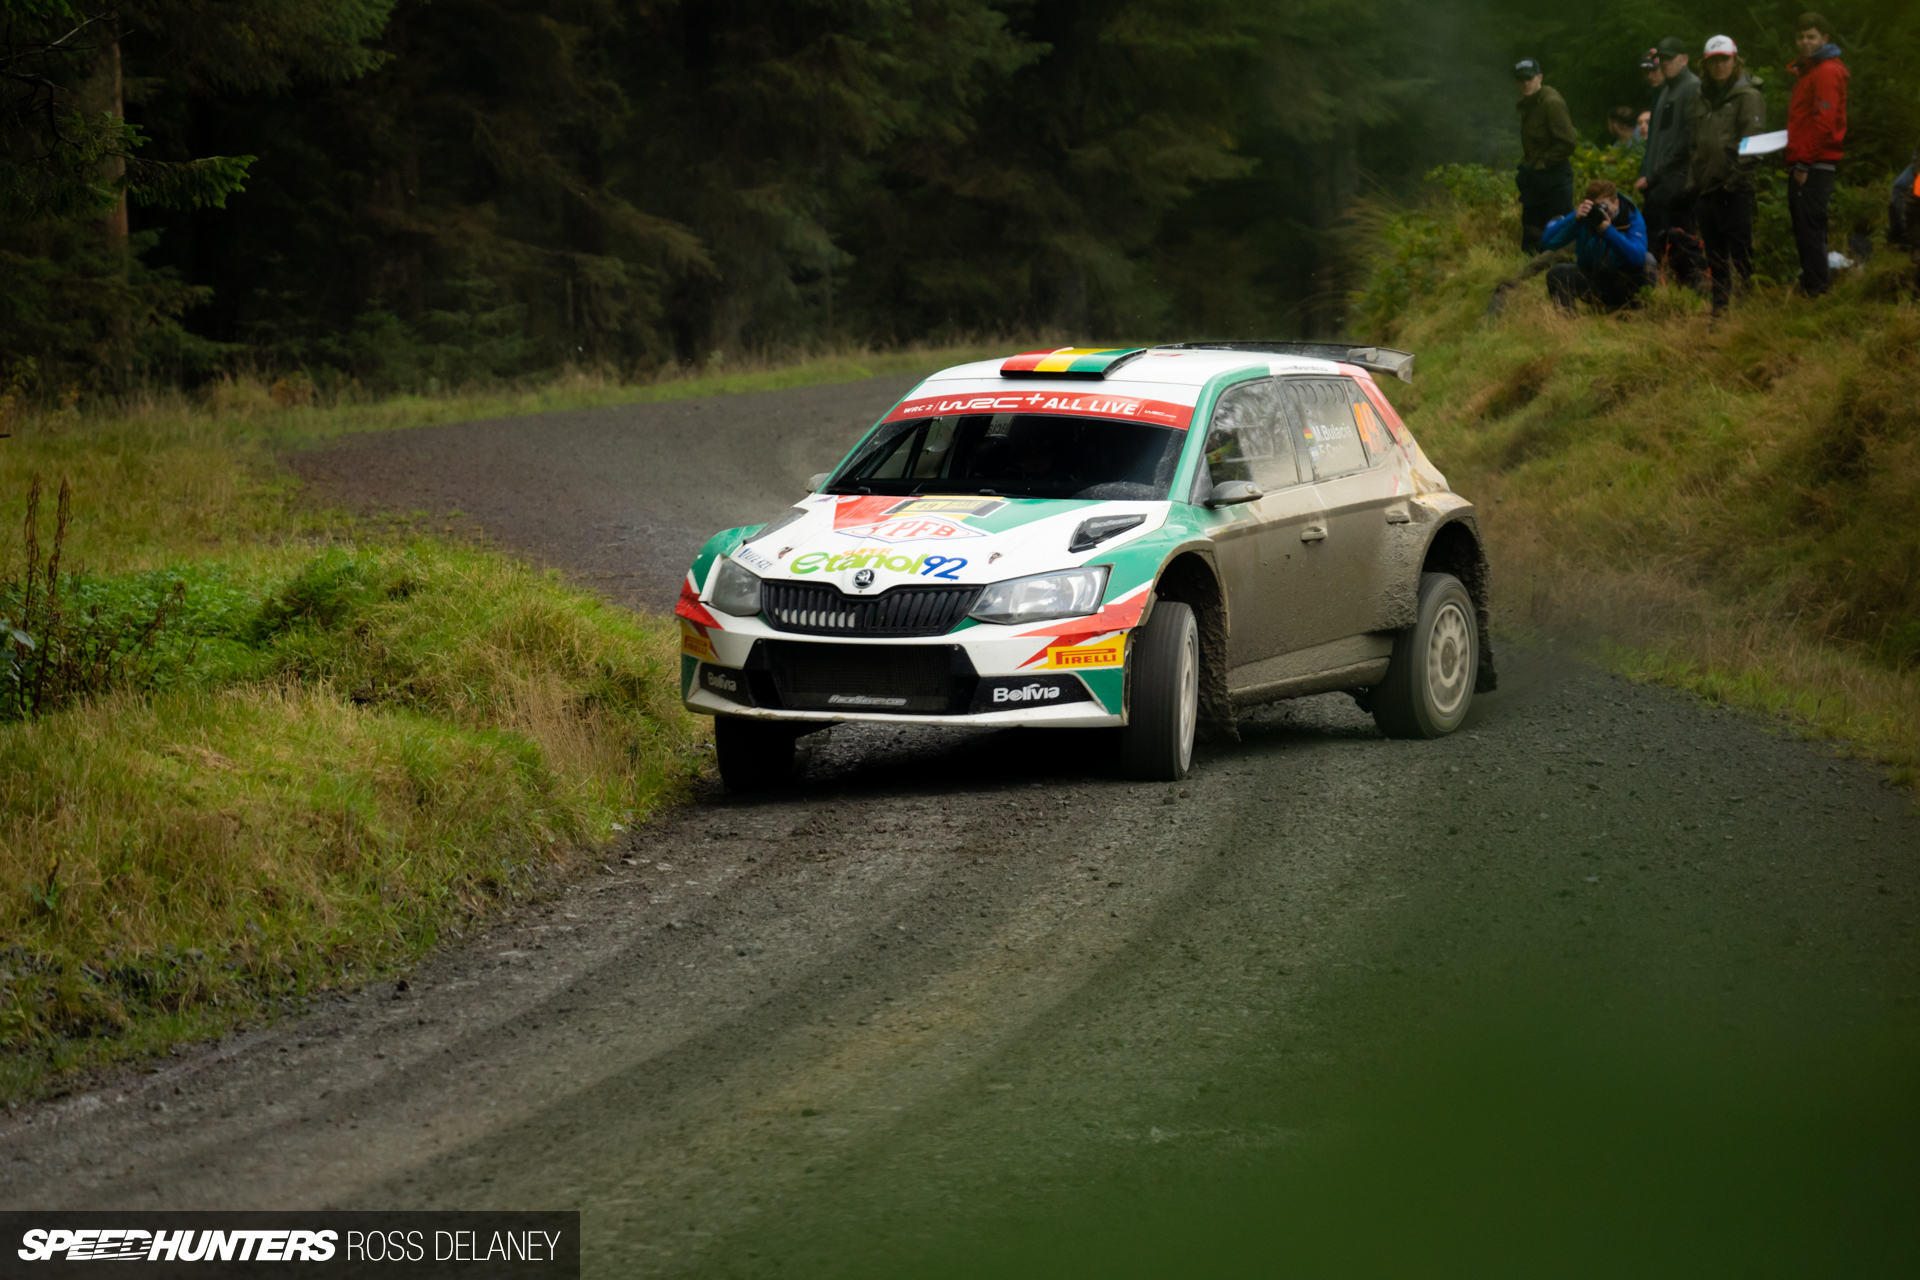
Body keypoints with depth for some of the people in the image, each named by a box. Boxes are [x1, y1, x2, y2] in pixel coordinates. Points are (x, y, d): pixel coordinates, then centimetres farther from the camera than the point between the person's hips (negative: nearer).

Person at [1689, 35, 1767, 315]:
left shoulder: (1748, 96, -2)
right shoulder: (1702, 99, 19)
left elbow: (1753, 140, -11)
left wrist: (1738, 173, -20)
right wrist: (1692, 182, 15)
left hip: (1735, 189, -7)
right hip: (1706, 187, 7)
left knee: (1739, 249, -9)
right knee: (1715, 253, 11)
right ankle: (1719, 304, 17)